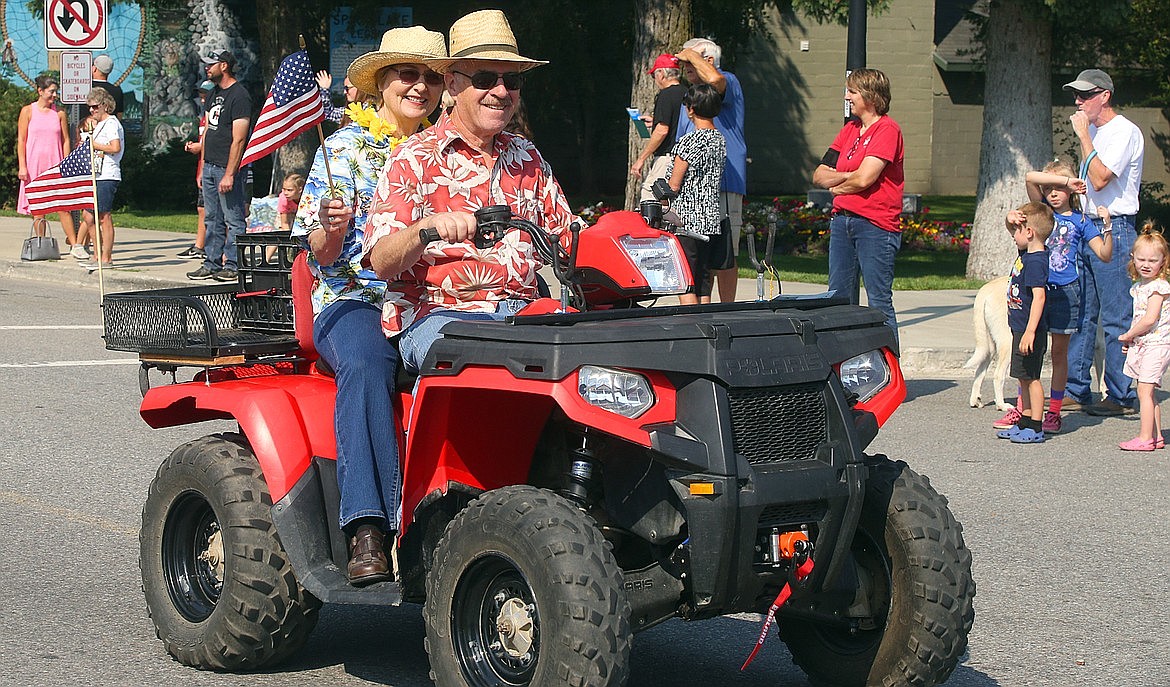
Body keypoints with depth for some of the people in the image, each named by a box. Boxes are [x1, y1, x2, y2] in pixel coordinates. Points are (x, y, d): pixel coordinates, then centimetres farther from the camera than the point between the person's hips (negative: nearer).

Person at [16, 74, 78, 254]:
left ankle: (75, 245, -5)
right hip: (34, 165, -1)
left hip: (55, 165, 1)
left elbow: (65, 141, 9)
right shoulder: (28, 111, 3)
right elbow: (21, 140, 2)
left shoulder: (60, 113, 8)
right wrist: (22, 166, -5)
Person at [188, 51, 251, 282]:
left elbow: (238, 140, -17)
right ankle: (212, 265, 17)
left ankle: (232, 265, -1)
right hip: (210, 166, 9)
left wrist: (229, 174, -20)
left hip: (227, 168, -9)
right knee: (212, 219, 12)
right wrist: (203, 164, 16)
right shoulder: (214, 94, 16)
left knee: (233, 219, -4)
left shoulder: (239, 96, -12)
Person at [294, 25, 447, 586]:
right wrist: (332, 229, -19)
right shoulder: (344, 148, 9)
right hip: (354, 299, -2)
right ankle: (368, 528, -43)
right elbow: (321, 254, 4)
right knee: (366, 362, -38)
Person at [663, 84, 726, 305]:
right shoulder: (720, 140, 10)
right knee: (703, 286, 10)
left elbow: (673, 185, -12)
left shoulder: (689, 141, -14)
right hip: (710, 220, 8)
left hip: (686, 220, -8)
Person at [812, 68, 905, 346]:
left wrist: (837, 186, 1)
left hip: (876, 225, -8)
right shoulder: (849, 129, 16)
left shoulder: (887, 129, -8)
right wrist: (848, 176, -8)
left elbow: (864, 179, -18)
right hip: (841, 220, 8)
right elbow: (819, 175, 10)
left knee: (879, 303, -7)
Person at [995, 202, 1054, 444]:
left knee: (1031, 377, -5)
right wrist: (1013, 217, -1)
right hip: (1020, 329, 10)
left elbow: (1039, 296, -26)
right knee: (1024, 378, 16)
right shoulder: (1026, 254, 9)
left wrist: (1030, 332, -29)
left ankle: (1036, 428, 0)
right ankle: (1025, 423, 24)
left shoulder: (1036, 261, -20)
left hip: (1029, 332, -10)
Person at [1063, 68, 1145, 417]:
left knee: (1116, 319, -5)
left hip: (1113, 229, -9)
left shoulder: (1125, 132, -11)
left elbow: (1099, 179, -22)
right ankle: (1076, 390, 16)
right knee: (1081, 314, 10)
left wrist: (1083, 136, -16)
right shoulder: (1094, 131, 16)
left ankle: (1120, 396, 1)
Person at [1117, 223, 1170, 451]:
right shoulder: (1139, 286, 13)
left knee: (1144, 390, -12)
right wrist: (1130, 340, 11)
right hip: (1141, 345, 10)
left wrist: (1127, 335, -9)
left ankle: (1145, 438, -12)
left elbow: (1149, 320, -21)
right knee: (1146, 392, 12)